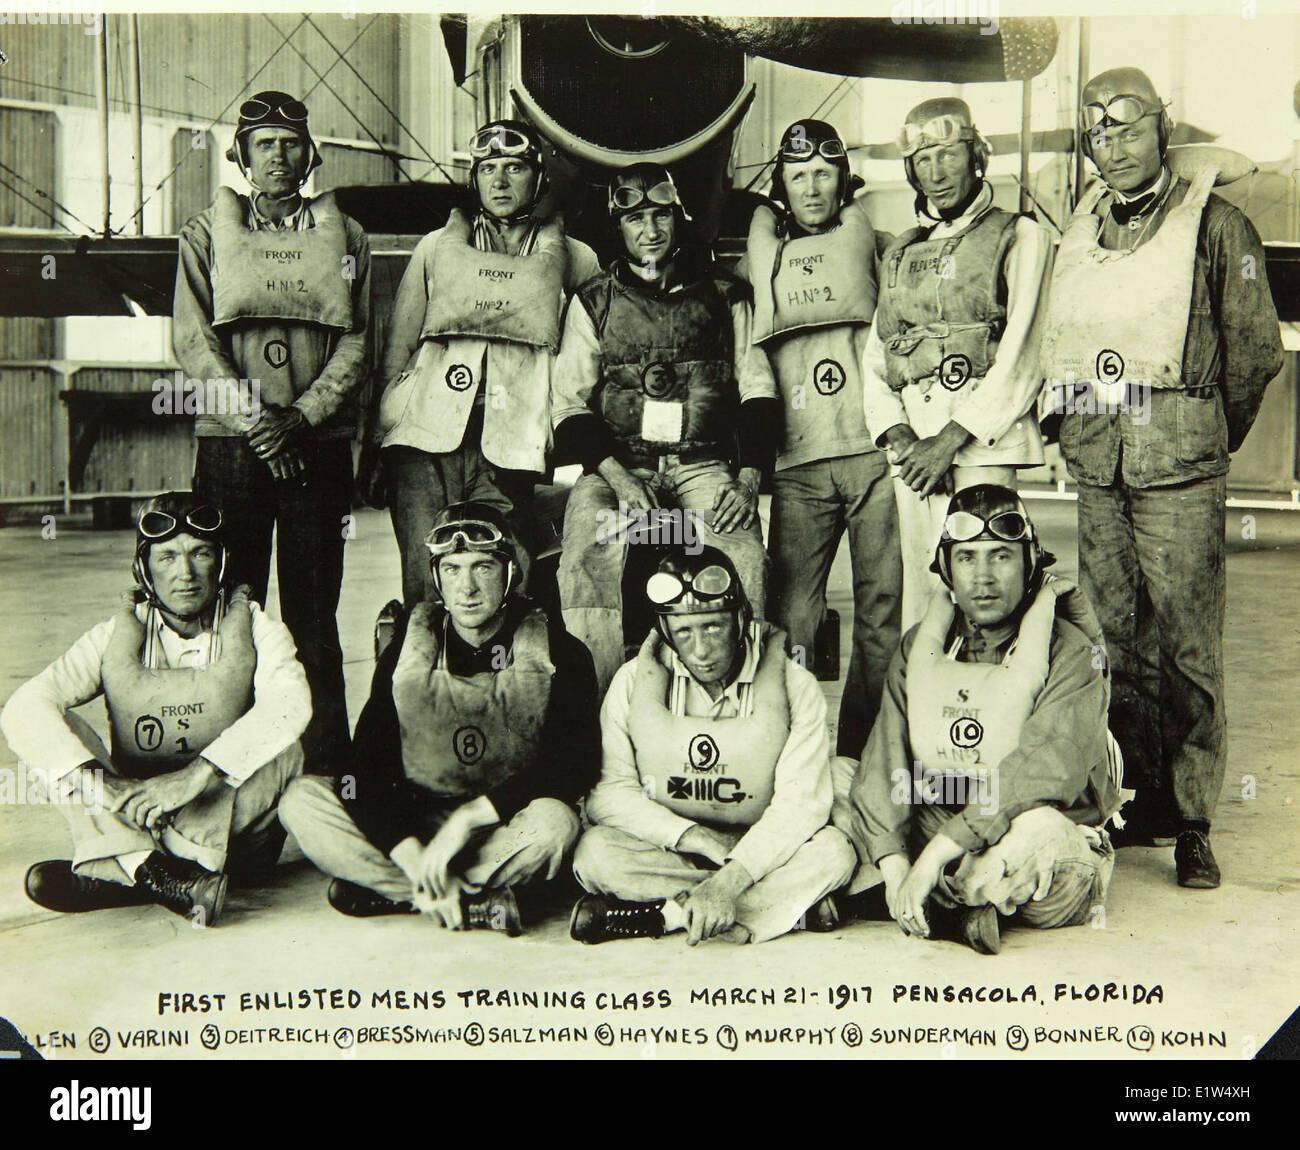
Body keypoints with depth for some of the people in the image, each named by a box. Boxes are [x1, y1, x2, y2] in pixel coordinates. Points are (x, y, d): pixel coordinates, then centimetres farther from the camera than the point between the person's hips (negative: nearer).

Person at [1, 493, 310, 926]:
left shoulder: (256, 631, -4)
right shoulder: (115, 638, -1)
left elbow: (290, 704, -25)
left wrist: (196, 775, -38)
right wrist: (99, 783, -33)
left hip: (231, 827, -1)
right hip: (129, 818, 2)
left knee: (282, 747, -27)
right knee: (56, 730, -17)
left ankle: (115, 873, -31)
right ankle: (170, 879, -36)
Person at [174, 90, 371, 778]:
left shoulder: (343, 236, 14)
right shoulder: (207, 233, 12)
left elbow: (357, 342, 5)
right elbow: (192, 339, 2)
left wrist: (301, 415, -8)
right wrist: (254, 419, -10)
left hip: (317, 444, 0)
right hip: (230, 444, 0)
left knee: (313, 611, 0)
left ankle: (324, 766, 4)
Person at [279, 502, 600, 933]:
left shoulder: (558, 654, -8)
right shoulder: (405, 651, -2)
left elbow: (574, 768, -18)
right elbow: (372, 768, -10)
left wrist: (470, 817, -26)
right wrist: (416, 860, -25)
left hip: (504, 829, -2)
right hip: (412, 828, 3)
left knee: (553, 821, -36)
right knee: (302, 800, -19)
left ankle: (389, 891, -18)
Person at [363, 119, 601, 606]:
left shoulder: (574, 260, 16)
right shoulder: (437, 247, 19)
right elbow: (396, 355, 19)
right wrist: (375, 444, 13)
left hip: (508, 449, -1)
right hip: (429, 440, 1)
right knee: (424, 588, -9)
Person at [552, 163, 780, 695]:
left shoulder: (725, 293, 17)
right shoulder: (595, 301, 15)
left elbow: (756, 388, 12)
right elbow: (569, 401, 8)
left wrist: (747, 480, -5)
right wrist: (617, 475, -9)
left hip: (704, 465, 0)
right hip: (618, 465, 0)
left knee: (741, 553, -31)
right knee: (589, 556, -31)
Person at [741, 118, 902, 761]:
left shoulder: (861, 230, 15)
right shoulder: (764, 242, 17)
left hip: (874, 450, 0)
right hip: (799, 461, 1)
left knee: (883, 608, -2)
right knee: (790, 613, -5)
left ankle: (862, 750, 7)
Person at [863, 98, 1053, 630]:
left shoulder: (1020, 237, 8)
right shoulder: (901, 255, 23)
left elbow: (1022, 354, -3)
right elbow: (876, 357, 15)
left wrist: (954, 437, -11)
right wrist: (899, 435, -3)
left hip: (984, 440, -4)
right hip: (913, 445, 4)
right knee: (920, 591, 1)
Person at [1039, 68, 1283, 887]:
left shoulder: (1215, 224, 2)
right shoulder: (1080, 230, 16)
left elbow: (1257, 349, 3)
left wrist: (1211, 437, 8)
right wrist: (1082, 420, 15)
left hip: (1179, 463, -5)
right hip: (1096, 465, 5)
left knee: (1187, 647, -5)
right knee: (1117, 639, 8)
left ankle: (1193, 820, 4)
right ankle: (1142, 801, 20)